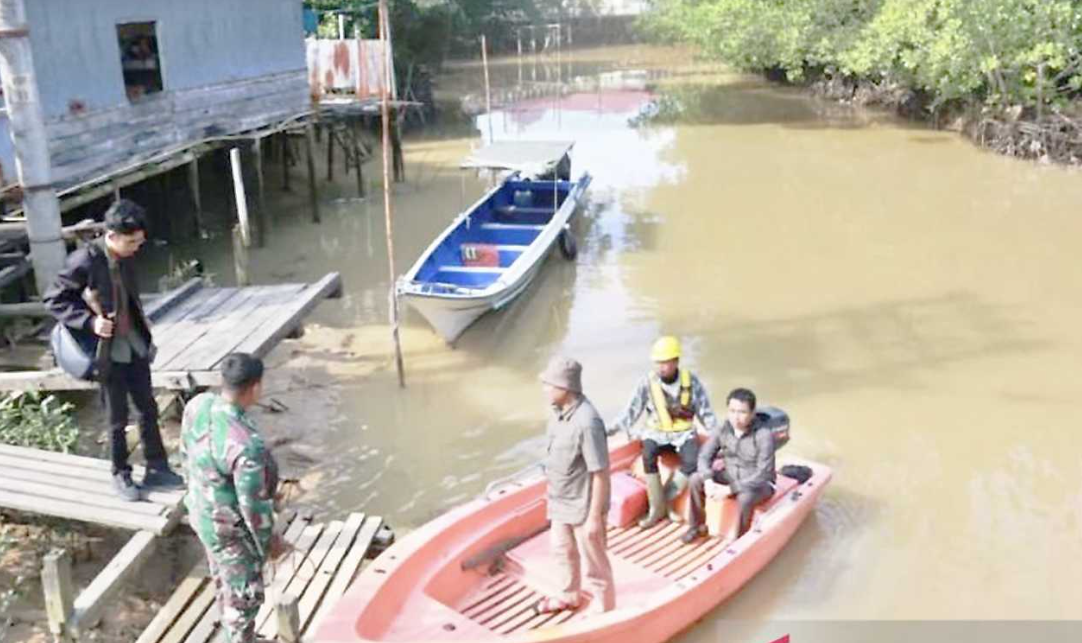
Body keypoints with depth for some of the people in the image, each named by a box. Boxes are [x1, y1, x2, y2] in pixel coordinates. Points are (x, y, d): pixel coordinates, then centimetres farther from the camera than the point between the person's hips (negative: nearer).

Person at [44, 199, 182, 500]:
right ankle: (121, 474, 25)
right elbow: (53, 299, -14)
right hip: (108, 351, -6)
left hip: (134, 345, 6)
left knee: (148, 409, 12)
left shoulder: (125, 256, -2)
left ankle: (157, 468, 24)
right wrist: (90, 321, -23)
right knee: (117, 418, 7)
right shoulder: (84, 261, -21)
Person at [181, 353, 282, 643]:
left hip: (202, 512, 9)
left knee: (224, 582, 31)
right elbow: (254, 504, -27)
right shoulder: (246, 444, -38)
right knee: (244, 596, 15)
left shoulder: (198, 405, -14)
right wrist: (269, 541, -9)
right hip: (231, 529, -9)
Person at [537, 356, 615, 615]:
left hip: (584, 506, -8)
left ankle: (603, 608, 35)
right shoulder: (558, 411, -6)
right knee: (562, 550, 27)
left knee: (593, 560, 12)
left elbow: (601, 474, -27)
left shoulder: (587, 422, -32)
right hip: (560, 501, 8)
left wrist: (594, 517, -21)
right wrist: (552, 493, 17)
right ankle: (569, 596, 50)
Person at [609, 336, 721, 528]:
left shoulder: (691, 381, -7)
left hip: (683, 432, 0)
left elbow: (705, 412, 1)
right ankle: (657, 507, -17)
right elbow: (632, 411, -8)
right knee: (648, 456, -32)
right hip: (657, 432, 0)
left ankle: (666, 500, -10)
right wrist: (613, 429, -20)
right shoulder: (648, 382, -9)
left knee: (692, 462, -29)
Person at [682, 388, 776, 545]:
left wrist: (731, 489, -32)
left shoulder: (764, 436, -27)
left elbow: (762, 474, -28)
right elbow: (704, 457, -6)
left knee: (744, 498, -37)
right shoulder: (723, 430, -12)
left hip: (759, 484, -5)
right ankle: (696, 525, 5)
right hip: (730, 476, 5)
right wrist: (708, 480, -26)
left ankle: (738, 538, -13)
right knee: (696, 479, -12)